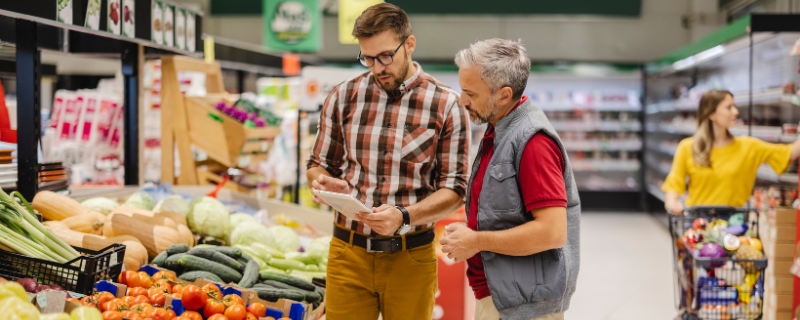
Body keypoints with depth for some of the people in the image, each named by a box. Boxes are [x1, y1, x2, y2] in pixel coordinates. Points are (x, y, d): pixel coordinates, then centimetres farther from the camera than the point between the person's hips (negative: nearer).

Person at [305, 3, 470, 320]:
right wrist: (322, 181, -10)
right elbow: (319, 163, 14)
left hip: (410, 258, -1)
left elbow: (454, 190, -5)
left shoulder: (447, 106, -3)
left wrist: (403, 217, -21)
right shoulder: (343, 97, 4)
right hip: (348, 254, 2)